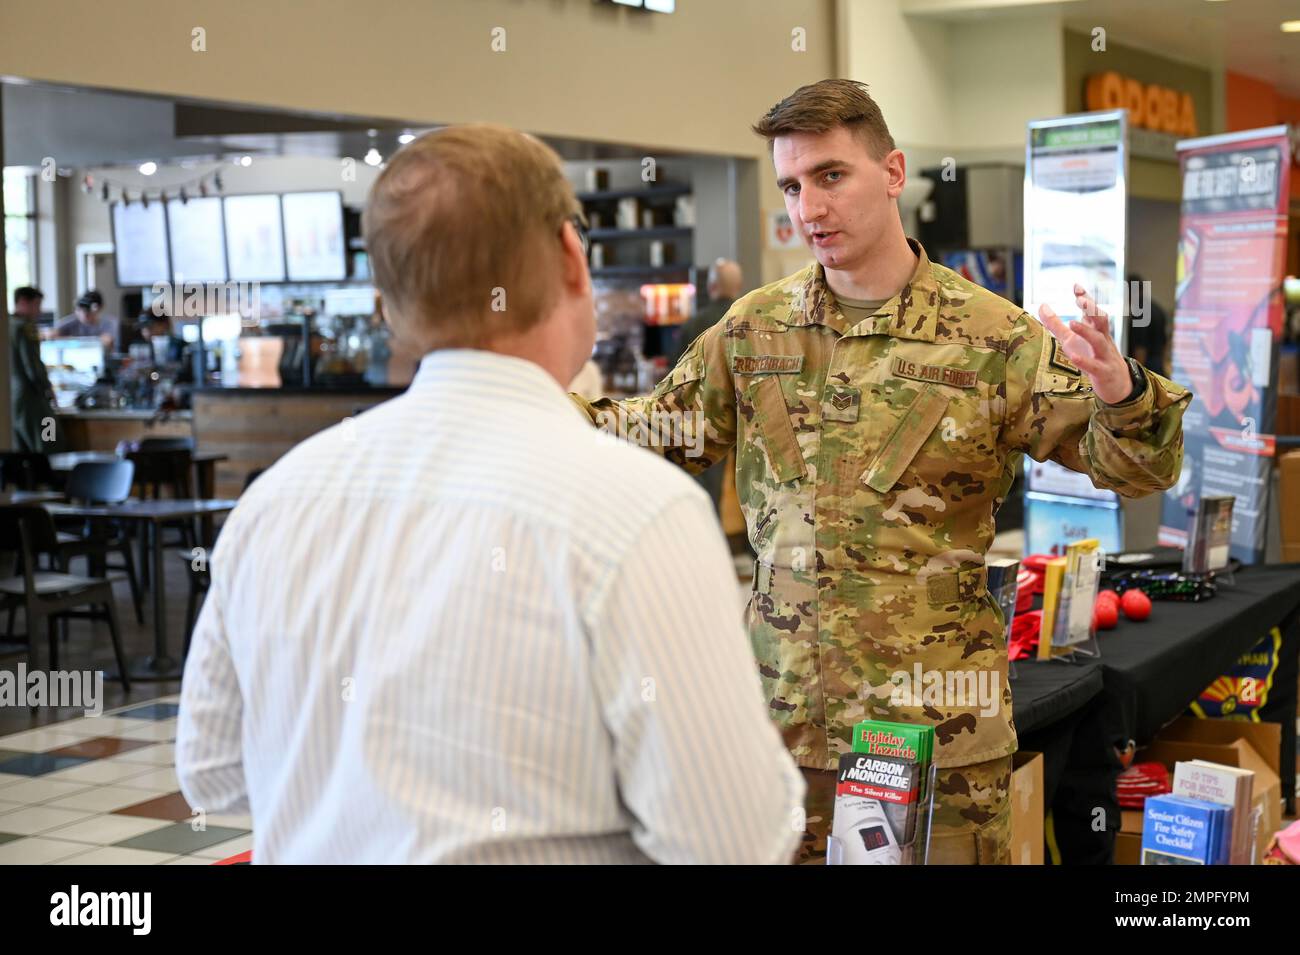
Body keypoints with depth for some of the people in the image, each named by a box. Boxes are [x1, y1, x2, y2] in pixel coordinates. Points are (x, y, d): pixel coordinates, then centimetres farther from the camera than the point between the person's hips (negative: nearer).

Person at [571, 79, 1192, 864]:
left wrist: (1121, 394, -28)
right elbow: (660, 435, 11)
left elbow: (1132, 467, -5)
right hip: (785, 704, 3)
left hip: (937, 716, -2)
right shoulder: (754, 328, 4)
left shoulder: (992, 337, -6)